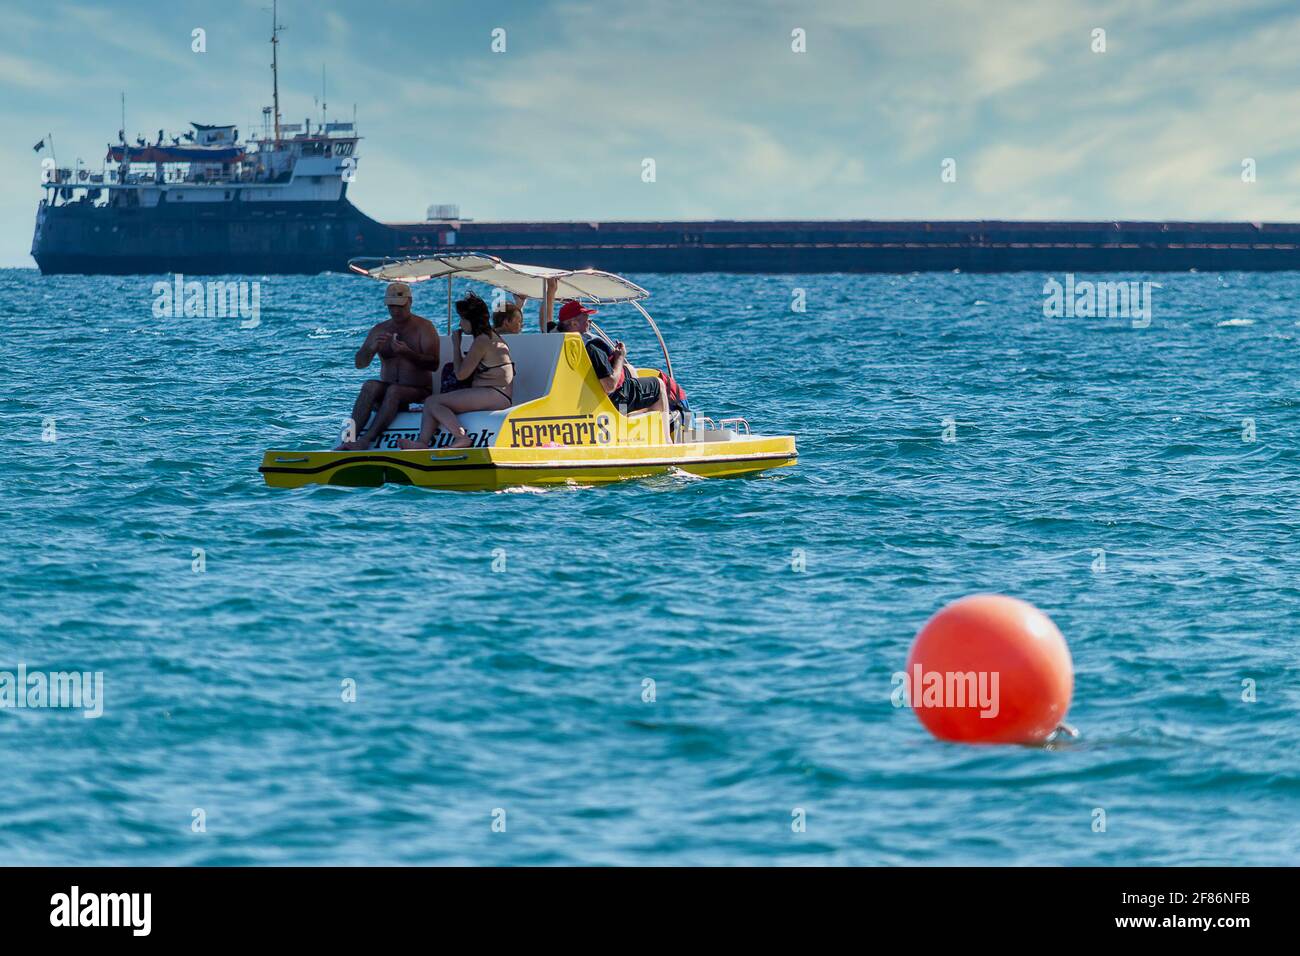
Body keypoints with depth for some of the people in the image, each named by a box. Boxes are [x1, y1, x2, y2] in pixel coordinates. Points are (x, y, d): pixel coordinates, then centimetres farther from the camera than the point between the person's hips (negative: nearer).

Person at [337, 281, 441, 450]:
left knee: (394, 391, -34)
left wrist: (408, 353, -26)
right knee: (370, 386, -28)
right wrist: (372, 348, -17)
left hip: (419, 392, -4)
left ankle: (366, 440, -44)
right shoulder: (380, 330, 11)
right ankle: (350, 436, -40)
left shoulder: (424, 327, 0)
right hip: (388, 391, 4)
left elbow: (434, 364, -11)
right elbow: (360, 363, 5)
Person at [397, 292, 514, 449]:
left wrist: (456, 345, 1)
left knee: (433, 402, -18)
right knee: (430, 404, 1)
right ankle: (423, 442, -20)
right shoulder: (492, 336, 20)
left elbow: (461, 374, -8)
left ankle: (462, 437, -27)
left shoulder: (482, 341, -11)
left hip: (494, 396, -11)